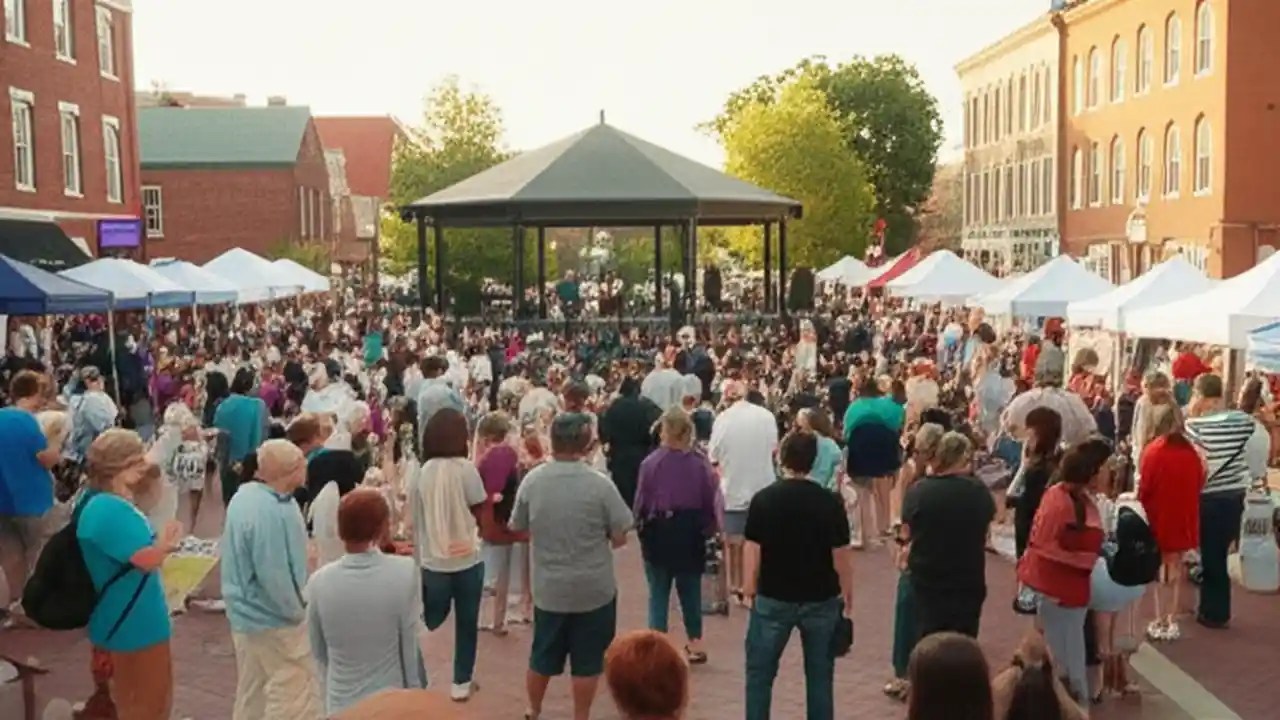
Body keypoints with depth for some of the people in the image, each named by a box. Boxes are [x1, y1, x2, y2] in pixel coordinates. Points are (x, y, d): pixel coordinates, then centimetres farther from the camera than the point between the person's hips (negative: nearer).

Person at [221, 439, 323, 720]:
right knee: (297, 689, 3)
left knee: (252, 688, 21)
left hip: (246, 612, 10)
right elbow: (274, 576, -27)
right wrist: (298, 612, -14)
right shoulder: (270, 512, -29)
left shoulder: (246, 493, 0)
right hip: (273, 617, -9)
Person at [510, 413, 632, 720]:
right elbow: (619, 538, -11)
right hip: (594, 589, -3)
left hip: (548, 588, 3)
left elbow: (518, 529, 5)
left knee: (542, 657, 20)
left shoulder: (531, 481, -8)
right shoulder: (600, 484, -17)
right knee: (586, 662, 11)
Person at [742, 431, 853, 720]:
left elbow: (753, 549, -7)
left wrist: (749, 588, 7)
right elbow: (841, 554, -4)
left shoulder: (764, 499, -9)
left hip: (774, 598, -1)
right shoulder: (830, 502, -7)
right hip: (821, 599, 1)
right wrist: (848, 592, 11)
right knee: (819, 674, 13)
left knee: (759, 672, 12)